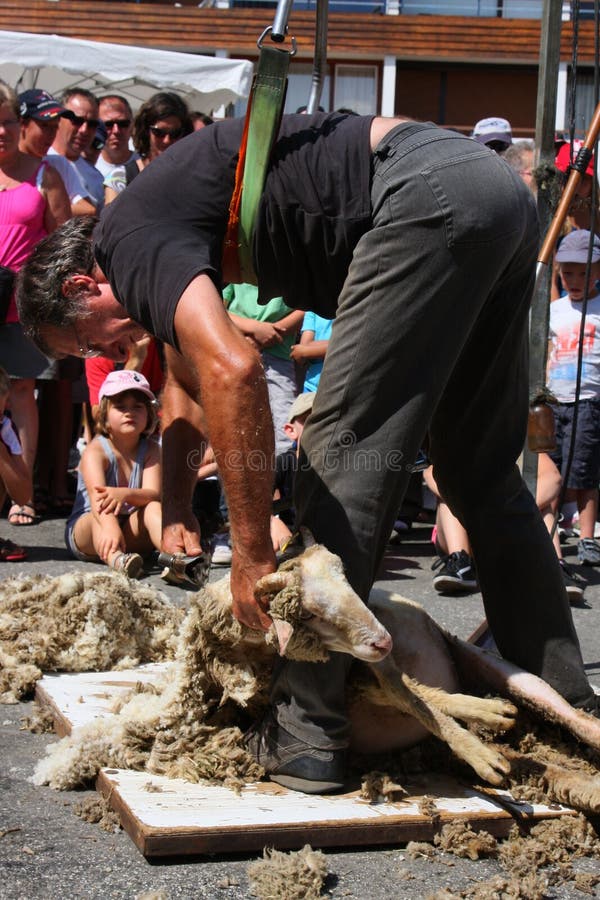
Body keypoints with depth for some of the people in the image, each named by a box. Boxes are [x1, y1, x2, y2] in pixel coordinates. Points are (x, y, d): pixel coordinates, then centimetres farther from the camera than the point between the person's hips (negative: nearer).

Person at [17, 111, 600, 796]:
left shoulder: (129, 242, -6)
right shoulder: (163, 211, 25)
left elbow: (231, 369, -24)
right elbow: (187, 384, 39)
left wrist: (252, 554, -18)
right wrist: (175, 508, 31)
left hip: (430, 196, -10)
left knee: (343, 450, -7)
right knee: (480, 472, 16)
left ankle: (305, 737, -5)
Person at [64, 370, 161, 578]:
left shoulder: (150, 450, -1)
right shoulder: (95, 451, -13)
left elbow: (154, 493, -17)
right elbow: (97, 497, -31)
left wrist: (124, 494, -41)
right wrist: (111, 529, -52)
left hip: (131, 533, 4)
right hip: (86, 528, -3)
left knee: (152, 508, -24)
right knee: (105, 510, -35)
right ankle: (116, 560, -70)